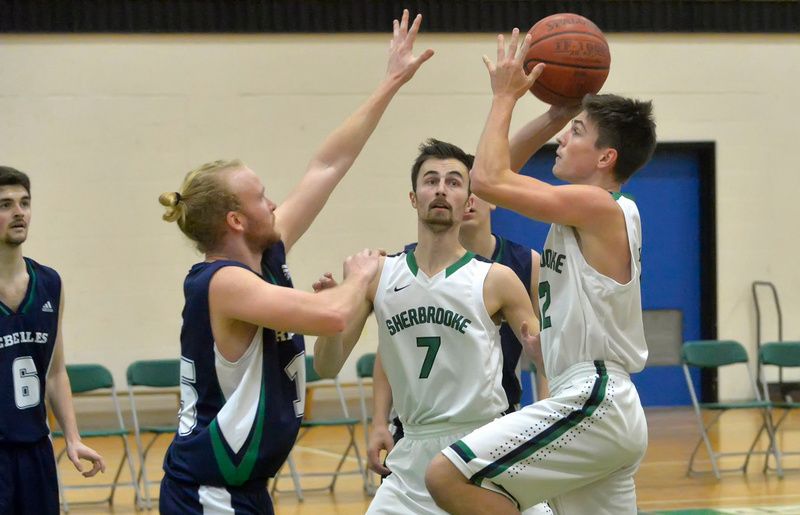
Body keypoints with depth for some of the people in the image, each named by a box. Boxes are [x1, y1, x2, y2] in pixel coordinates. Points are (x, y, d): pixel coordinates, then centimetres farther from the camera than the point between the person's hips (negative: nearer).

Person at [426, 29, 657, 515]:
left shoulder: (599, 206, -12)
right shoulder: (582, 210, 15)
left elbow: (490, 179, -16)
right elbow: (504, 172, 24)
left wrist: (505, 96, -4)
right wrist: (559, 112, 16)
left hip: (592, 404, -10)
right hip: (606, 408, 10)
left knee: (448, 475, -19)